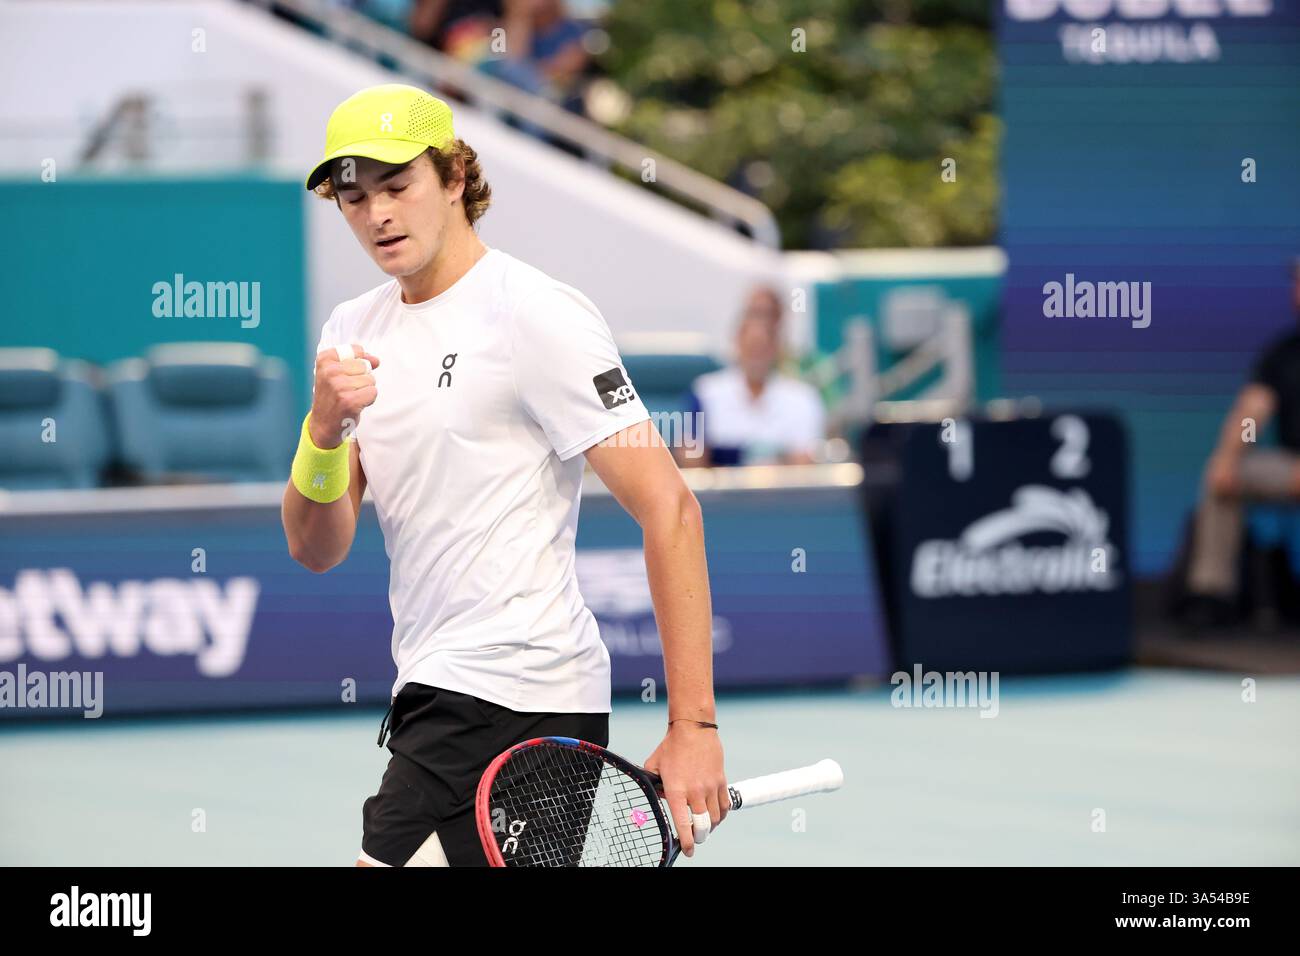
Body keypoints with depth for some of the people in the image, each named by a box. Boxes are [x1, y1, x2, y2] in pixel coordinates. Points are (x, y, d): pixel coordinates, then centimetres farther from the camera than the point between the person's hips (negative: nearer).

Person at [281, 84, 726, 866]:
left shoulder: (538, 315, -9)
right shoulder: (354, 331, 13)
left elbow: (669, 509, -14)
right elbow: (316, 549, 7)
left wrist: (693, 726, -19)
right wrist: (324, 428, -15)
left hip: (514, 697, -8)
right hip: (437, 696, 8)